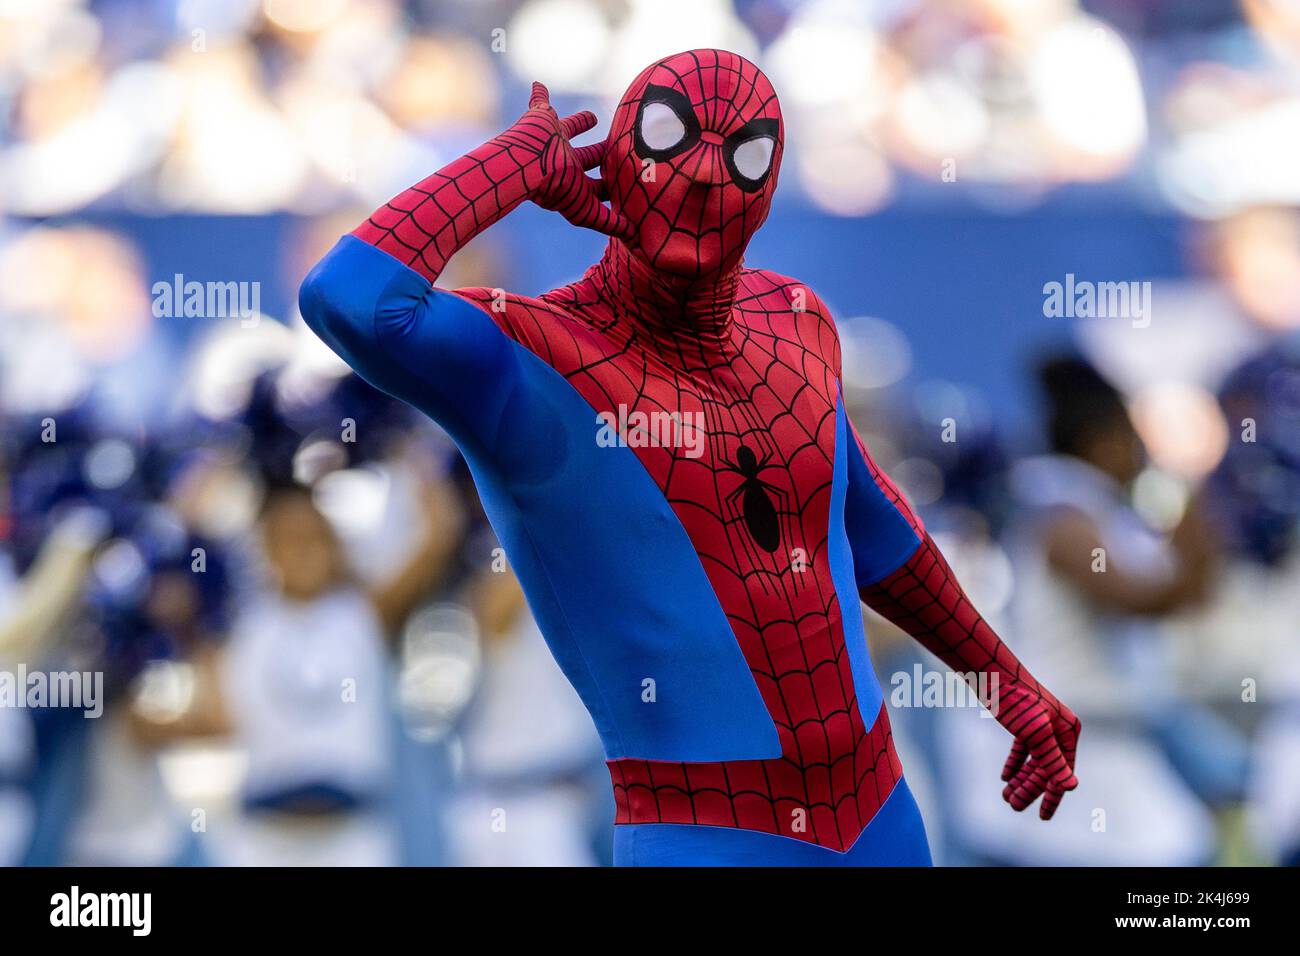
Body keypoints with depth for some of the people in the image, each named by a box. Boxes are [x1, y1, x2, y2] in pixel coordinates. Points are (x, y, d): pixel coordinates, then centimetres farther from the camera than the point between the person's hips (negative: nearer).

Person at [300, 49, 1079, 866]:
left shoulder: (792, 321, 8)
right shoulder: (531, 361, -13)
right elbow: (350, 300, -33)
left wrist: (1003, 678, 34)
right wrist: (520, 156, -18)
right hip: (704, 838, -6)